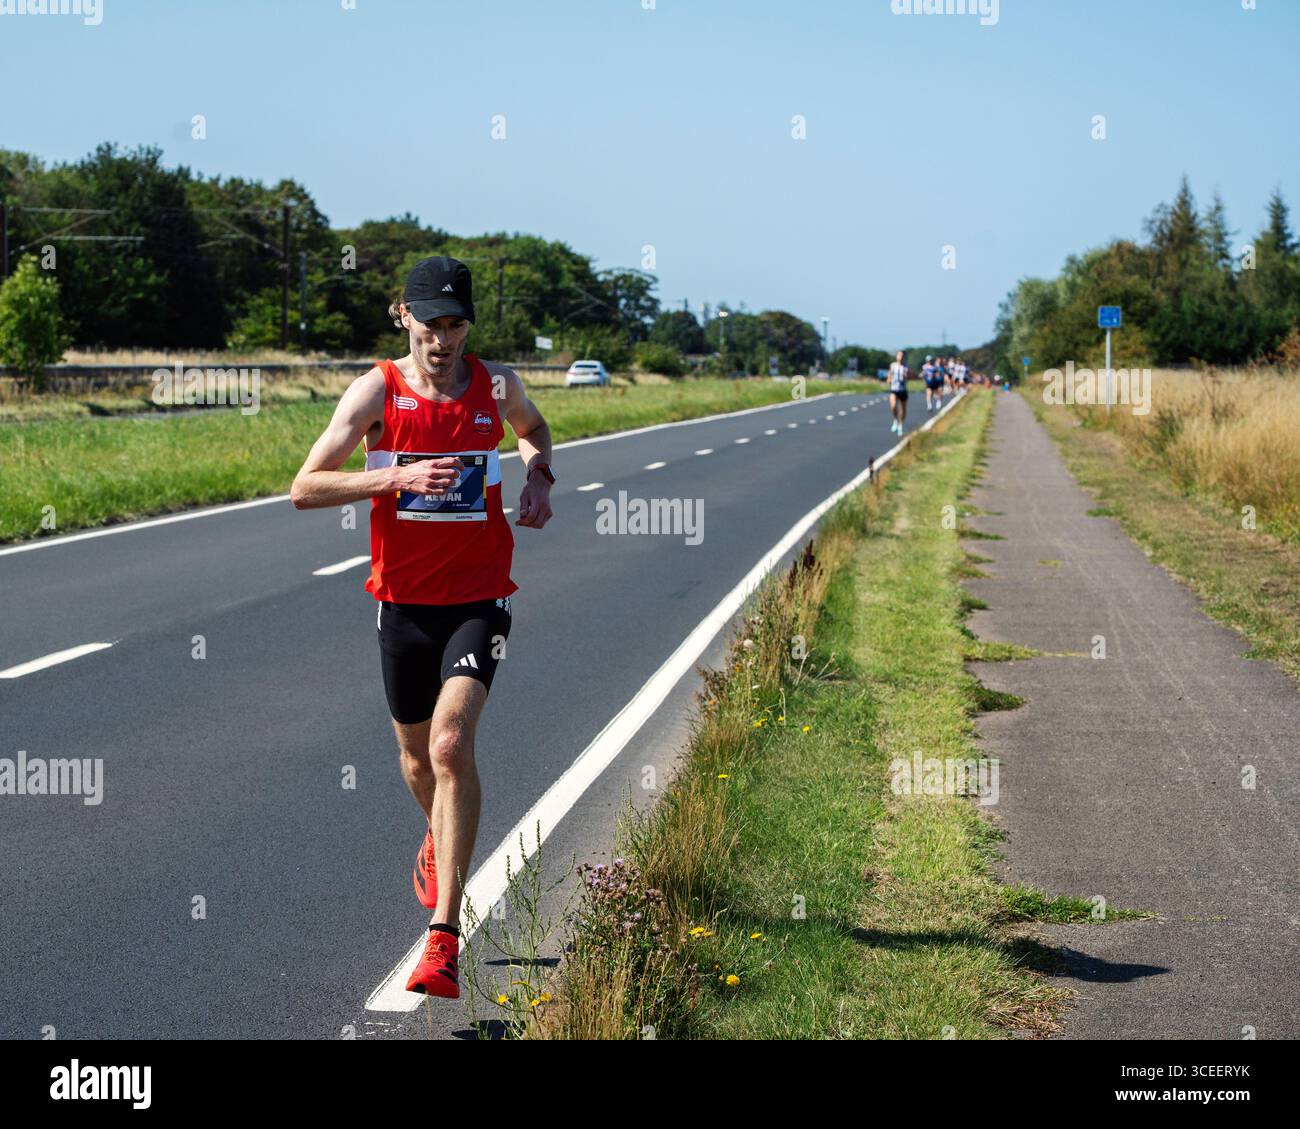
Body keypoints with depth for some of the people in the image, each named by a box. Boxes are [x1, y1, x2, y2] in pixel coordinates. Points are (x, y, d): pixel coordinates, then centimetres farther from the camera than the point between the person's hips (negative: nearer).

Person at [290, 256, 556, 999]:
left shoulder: (496, 384, 0)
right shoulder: (378, 391, -7)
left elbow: (532, 426, 25)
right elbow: (305, 489, -14)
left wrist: (539, 475, 4)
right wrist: (398, 475, -25)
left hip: (478, 601, -1)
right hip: (404, 602, 1)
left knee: (451, 746, -20)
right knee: (418, 756, 17)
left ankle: (445, 933, -19)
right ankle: (440, 838, 53)